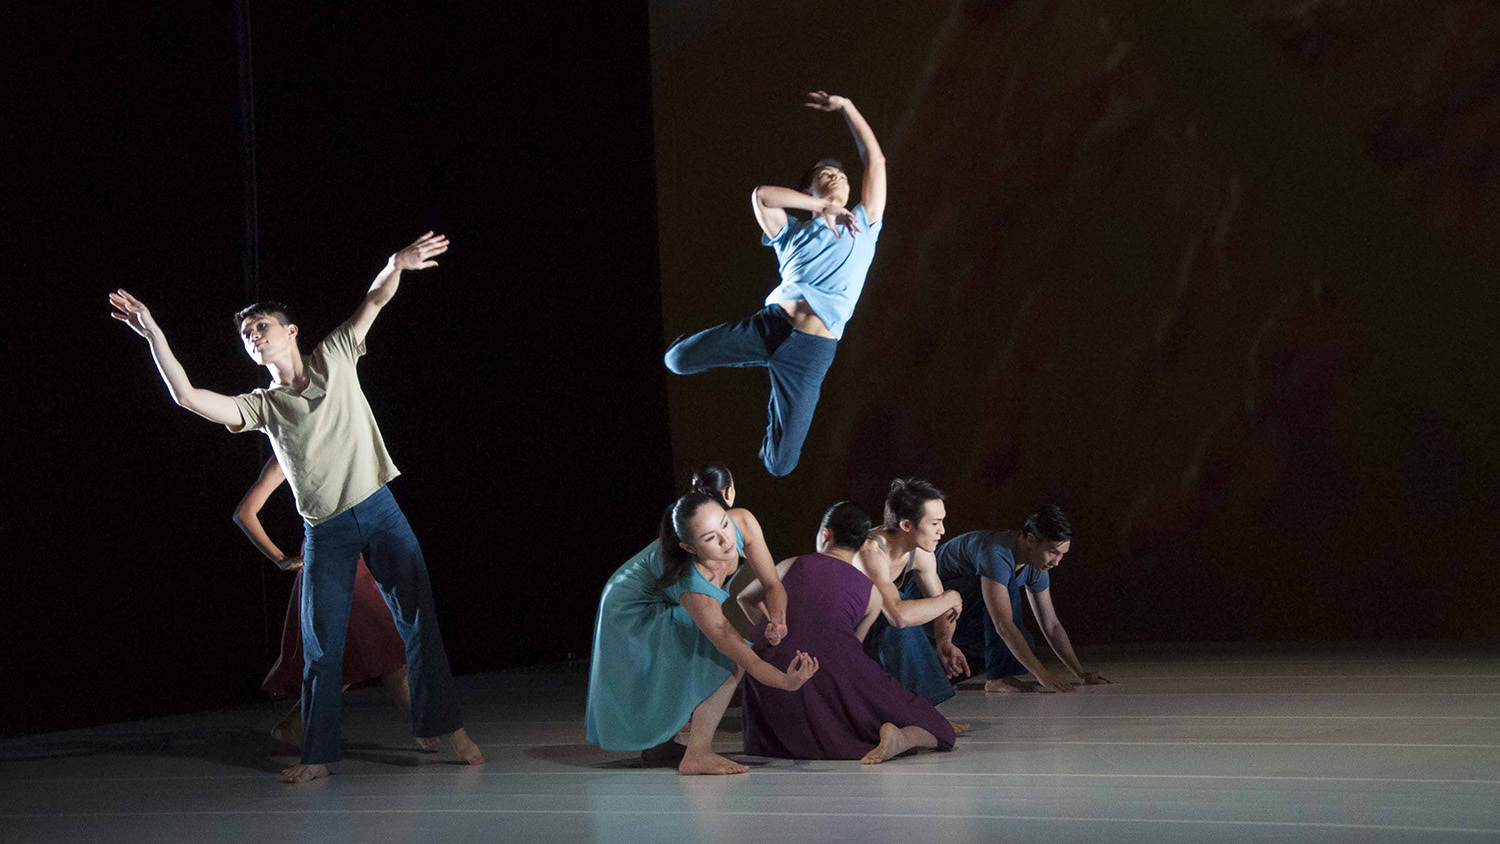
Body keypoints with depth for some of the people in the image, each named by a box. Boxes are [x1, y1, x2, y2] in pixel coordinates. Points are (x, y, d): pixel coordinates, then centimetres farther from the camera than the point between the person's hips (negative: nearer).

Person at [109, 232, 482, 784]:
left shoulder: (334, 358, 7)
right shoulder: (262, 406, 5)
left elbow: (375, 300, -1)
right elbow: (186, 396, -7)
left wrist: (397, 263, -22)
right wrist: (152, 333, -15)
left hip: (378, 510, -1)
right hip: (325, 532, 1)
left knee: (418, 619, -2)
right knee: (321, 645, 2)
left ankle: (446, 726, 7)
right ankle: (319, 755, 9)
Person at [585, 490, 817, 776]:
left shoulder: (743, 524, -28)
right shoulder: (694, 588, -42)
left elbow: (773, 585, -17)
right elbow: (744, 657, -40)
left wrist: (775, 620, -37)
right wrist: (787, 682, -53)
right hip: (635, 614, -8)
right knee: (728, 656, -25)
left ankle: (659, 742, 38)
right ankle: (697, 753, -21)